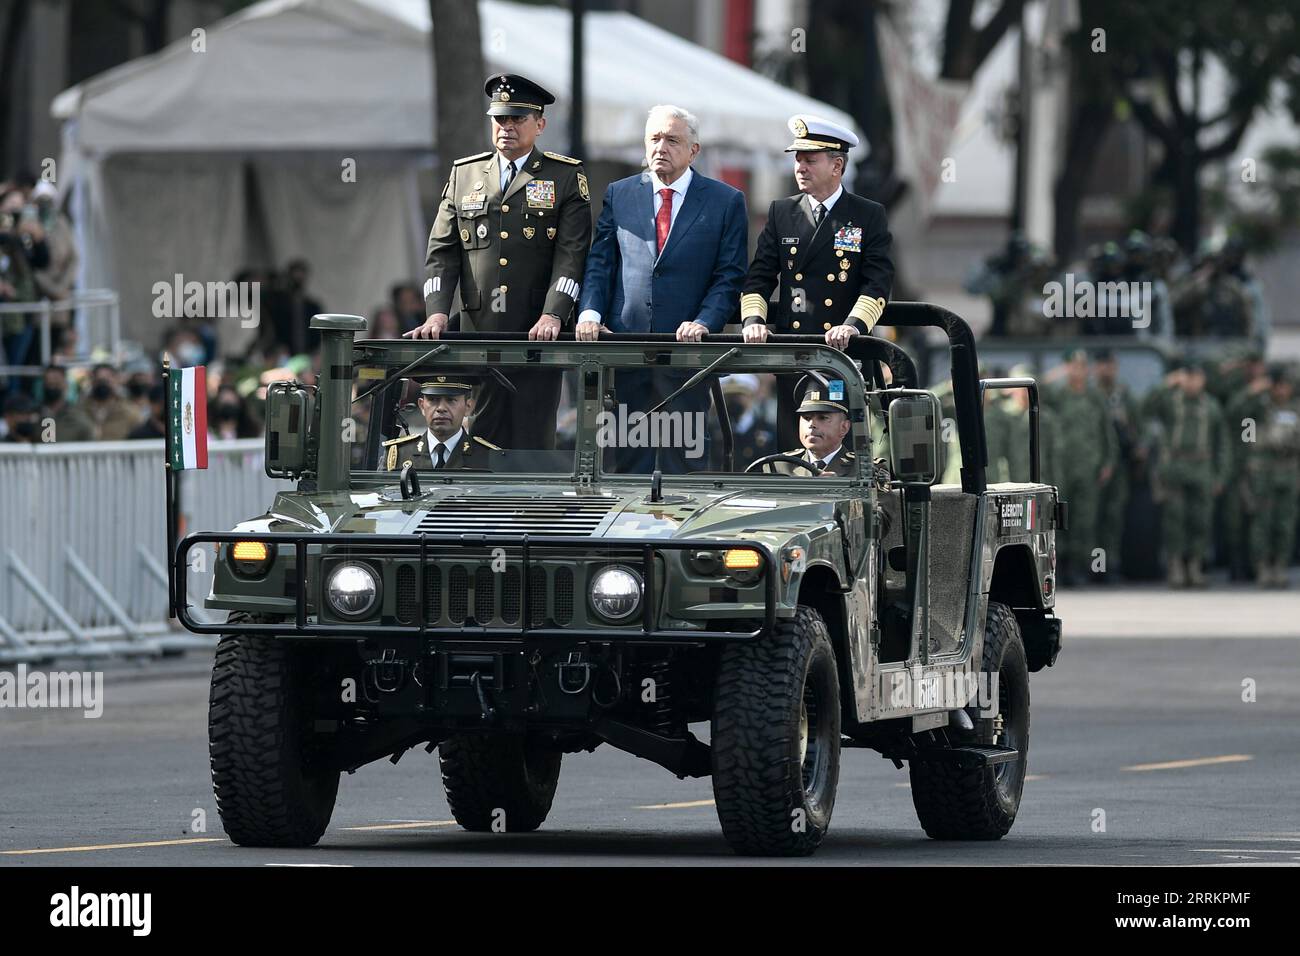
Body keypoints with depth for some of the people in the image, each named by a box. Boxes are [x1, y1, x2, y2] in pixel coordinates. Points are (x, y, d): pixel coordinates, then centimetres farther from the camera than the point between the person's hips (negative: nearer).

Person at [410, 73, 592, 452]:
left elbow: (572, 253, -4)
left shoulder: (567, 177, 5)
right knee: (481, 437, 0)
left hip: (537, 333, -3)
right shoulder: (464, 174, 14)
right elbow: (442, 251, 10)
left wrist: (552, 315, -17)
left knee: (533, 439, -3)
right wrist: (437, 313, -4)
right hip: (477, 331, 3)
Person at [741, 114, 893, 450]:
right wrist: (753, 319, -8)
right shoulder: (781, 213, 14)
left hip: (845, 351, -2)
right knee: (790, 445, -2)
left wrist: (853, 325, -20)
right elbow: (759, 277, 10)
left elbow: (877, 283, -4)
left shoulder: (869, 216, 5)